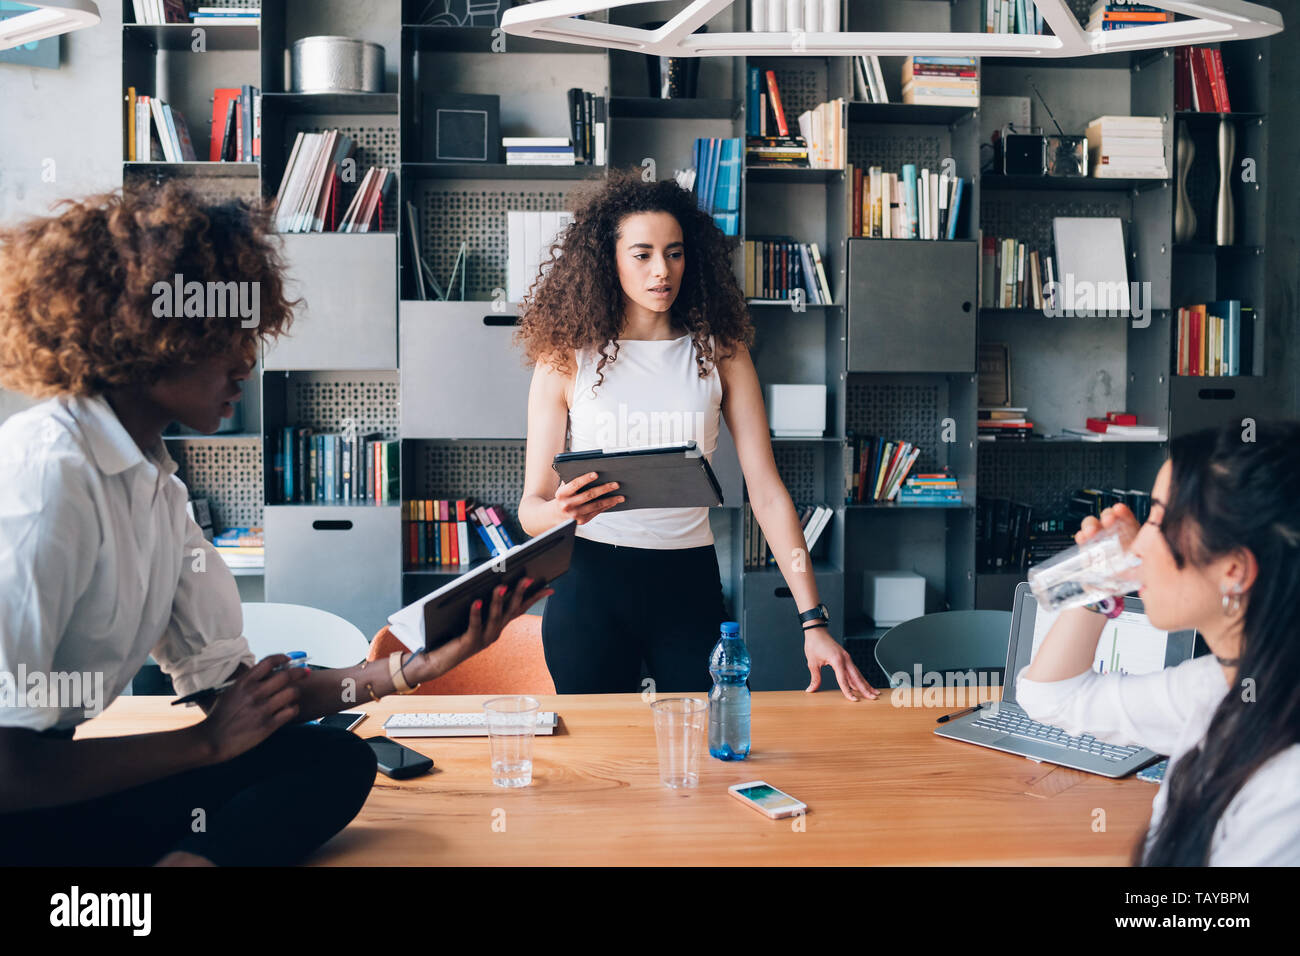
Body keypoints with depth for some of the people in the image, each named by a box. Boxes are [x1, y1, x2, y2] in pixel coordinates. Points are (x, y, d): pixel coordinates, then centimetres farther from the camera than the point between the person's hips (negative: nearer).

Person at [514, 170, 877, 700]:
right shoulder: (568, 358, -1)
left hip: (689, 583, 1)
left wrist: (813, 621, -10)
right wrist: (560, 511, -26)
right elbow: (530, 507, -1)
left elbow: (767, 492, -3)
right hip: (591, 582, -1)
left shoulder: (719, 353, 3)